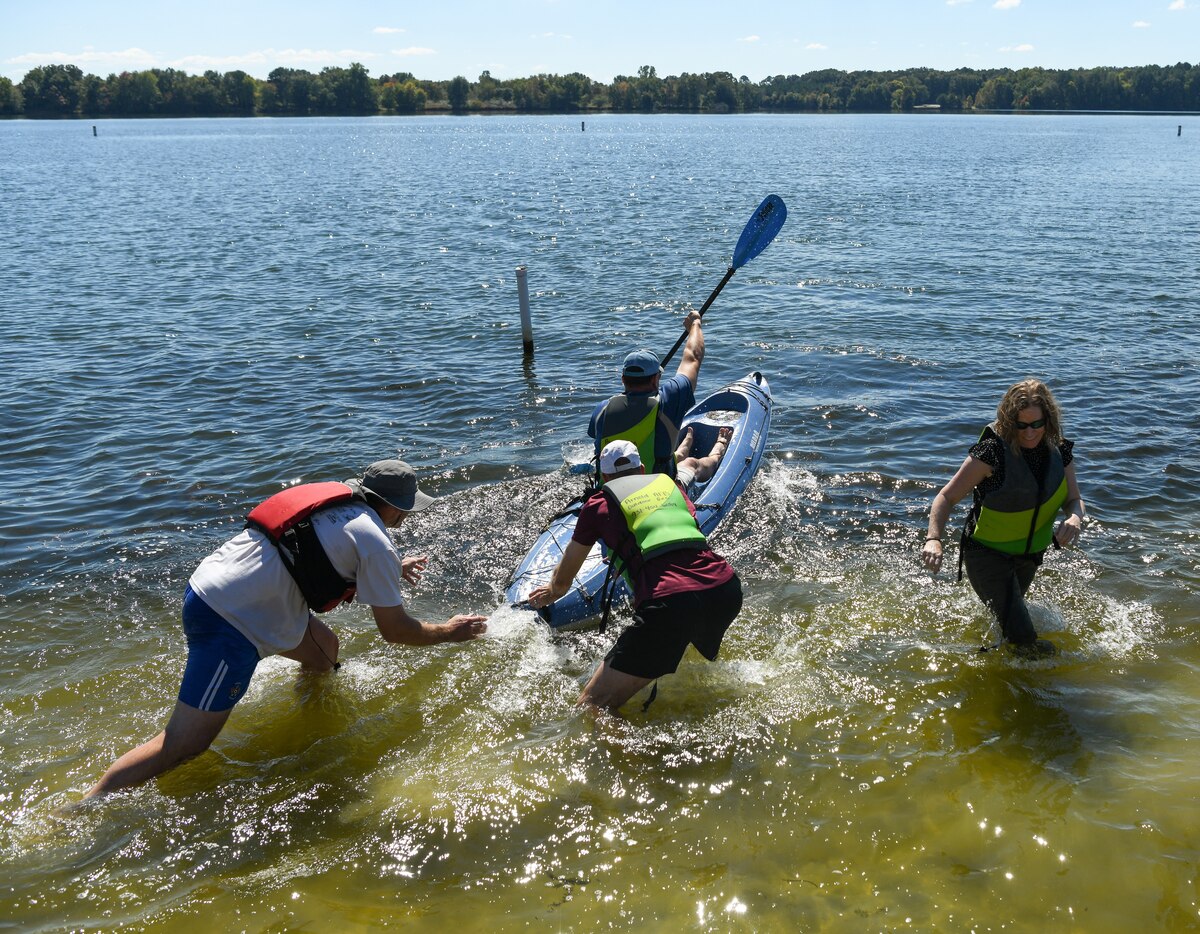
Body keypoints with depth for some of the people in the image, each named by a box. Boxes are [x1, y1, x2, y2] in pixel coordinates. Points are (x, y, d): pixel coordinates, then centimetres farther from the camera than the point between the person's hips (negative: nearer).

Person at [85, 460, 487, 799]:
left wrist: (393, 568, 46)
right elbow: (394, 629, -2)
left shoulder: (336, 498, 12)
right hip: (229, 622, -9)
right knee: (183, 746, -7)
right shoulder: (375, 542, -10)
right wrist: (446, 632, 14)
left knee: (324, 650, 20)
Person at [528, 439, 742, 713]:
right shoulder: (670, 484, 28)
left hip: (668, 602, -5)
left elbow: (563, 579, 31)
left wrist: (552, 592, 54)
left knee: (593, 708, -6)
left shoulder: (599, 503, 18)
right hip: (726, 588, 5)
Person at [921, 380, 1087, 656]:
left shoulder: (1059, 452, -8)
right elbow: (947, 497, -24)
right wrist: (933, 539, -40)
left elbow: (1074, 500, -1)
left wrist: (1074, 518, -26)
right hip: (987, 554, -6)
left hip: (1029, 553, 6)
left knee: (1007, 609, 30)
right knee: (1022, 635, -15)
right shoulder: (993, 451, -26)